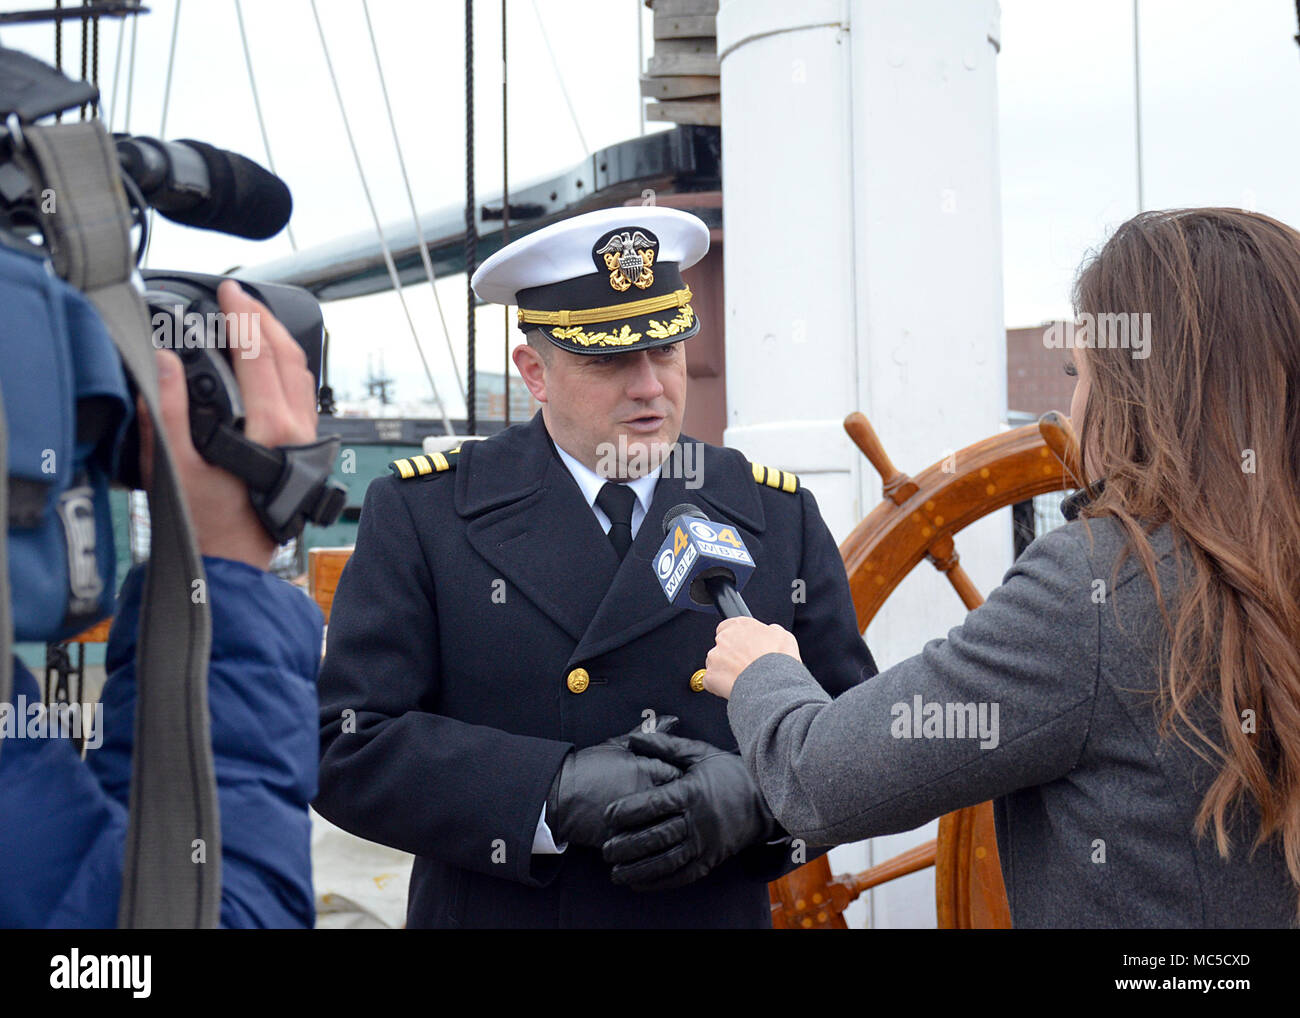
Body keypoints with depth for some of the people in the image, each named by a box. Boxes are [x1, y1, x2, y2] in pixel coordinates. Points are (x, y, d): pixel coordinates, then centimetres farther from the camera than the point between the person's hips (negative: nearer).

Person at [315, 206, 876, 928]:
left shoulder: (781, 517, -1)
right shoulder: (421, 514, -7)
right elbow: (345, 747, -12)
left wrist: (757, 793, -19)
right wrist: (553, 792, -24)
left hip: (721, 911, 2)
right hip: (495, 911, -2)